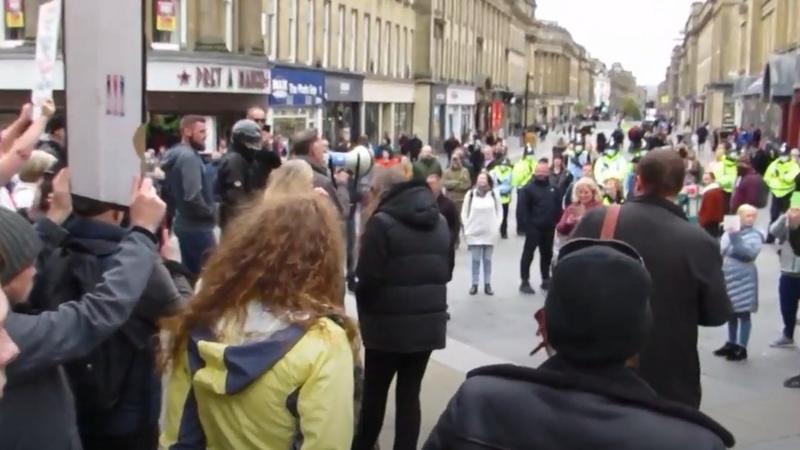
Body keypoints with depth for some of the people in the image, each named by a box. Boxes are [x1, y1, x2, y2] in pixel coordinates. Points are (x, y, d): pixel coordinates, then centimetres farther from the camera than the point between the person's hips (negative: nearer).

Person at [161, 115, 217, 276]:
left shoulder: (177, 154, 13)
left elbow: (172, 192, 19)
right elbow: (193, 197, -27)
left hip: (184, 224, 10)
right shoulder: (189, 157, -18)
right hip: (197, 227, -10)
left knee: (191, 273, 15)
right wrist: (211, 213, -13)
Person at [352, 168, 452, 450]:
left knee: (375, 392, 11)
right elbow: (447, 271, 18)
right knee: (410, 394, 10)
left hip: (389, 324, -5)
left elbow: (368, 278, -14)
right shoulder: (440, 221, 10)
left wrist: (364, 308, 1)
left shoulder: (382, 222, -12)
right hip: (429, 321, 5)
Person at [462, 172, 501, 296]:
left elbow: (499, 211, 5)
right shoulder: (470, 194, -3)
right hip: (474, 233, -1)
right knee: (475, 260, 3)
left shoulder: (494, 194, -1)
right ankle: (474, 284, 9)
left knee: (487, 260, 8)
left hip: (490, 233, 1)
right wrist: (467, 229, -2)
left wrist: (496, 227, -1)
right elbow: (464, 213, 2)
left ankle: (487, 284, 14)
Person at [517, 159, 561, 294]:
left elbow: (558, 207, 11)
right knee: (528, 254, -1)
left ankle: (546, 279, 25)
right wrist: (525, 225, -17)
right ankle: (525, 282, 2)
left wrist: (557, 223, 3)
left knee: (547, 254, 14)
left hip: (549, 228, 5)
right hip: (533, 228, -5)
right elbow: (521, 209, -12)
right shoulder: (528, 188, -8)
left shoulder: (554, 189, 8)